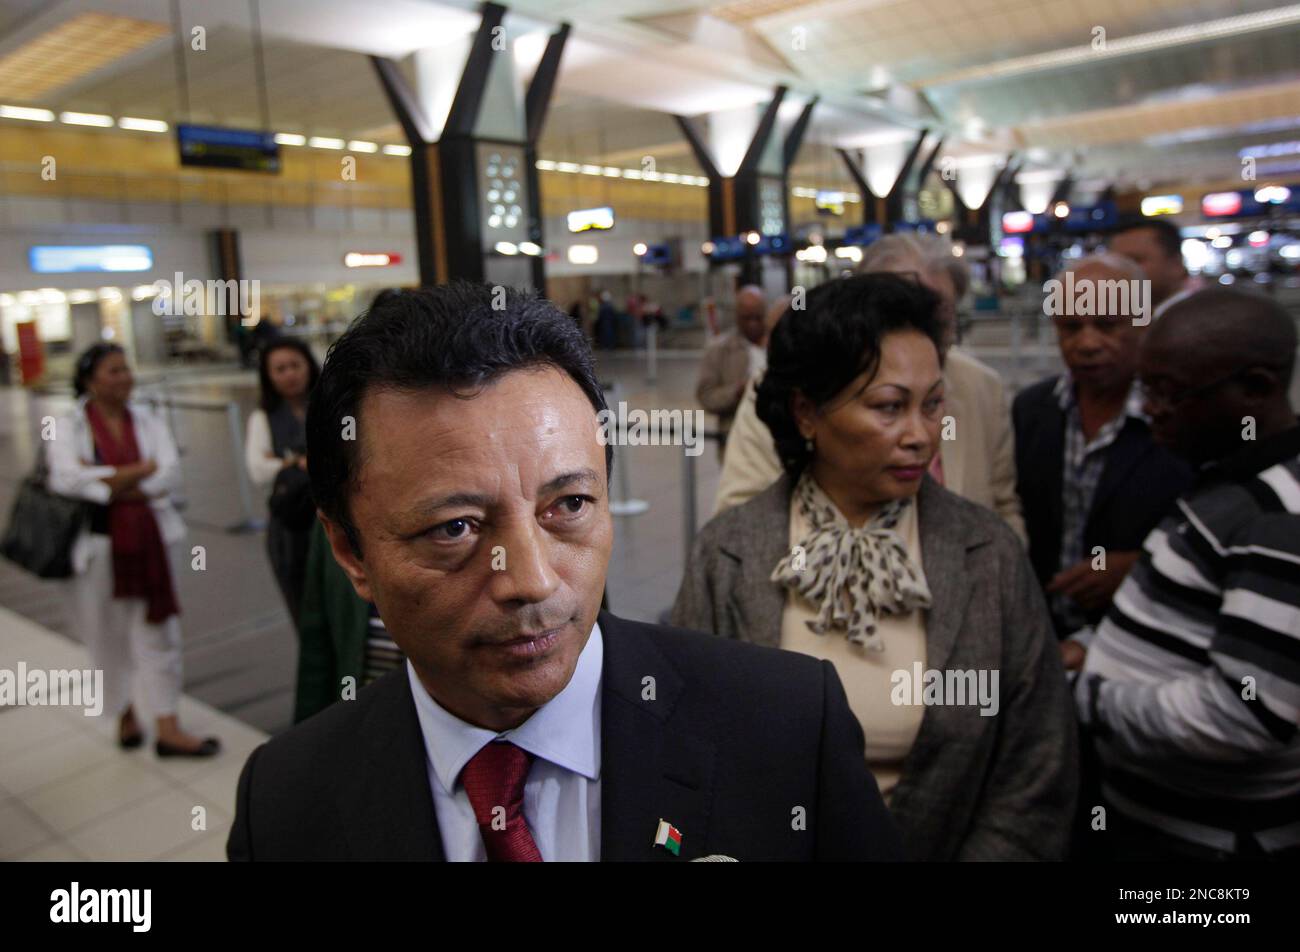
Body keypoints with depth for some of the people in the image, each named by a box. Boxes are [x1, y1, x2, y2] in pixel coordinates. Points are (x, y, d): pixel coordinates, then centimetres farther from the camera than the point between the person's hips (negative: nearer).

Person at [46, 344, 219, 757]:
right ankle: (125, 716, 32)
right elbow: (66, 478, -19)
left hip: (151, 541, 2)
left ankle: (168, 729, 10)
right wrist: (141, 469, -16)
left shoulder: (148, 420, 6)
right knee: (110, 637, 10)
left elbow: (170, 475, -7)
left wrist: (107, 482, -16)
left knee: (158, 634, 4)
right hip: (98, 547, -2)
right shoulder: (68, 427, -2)